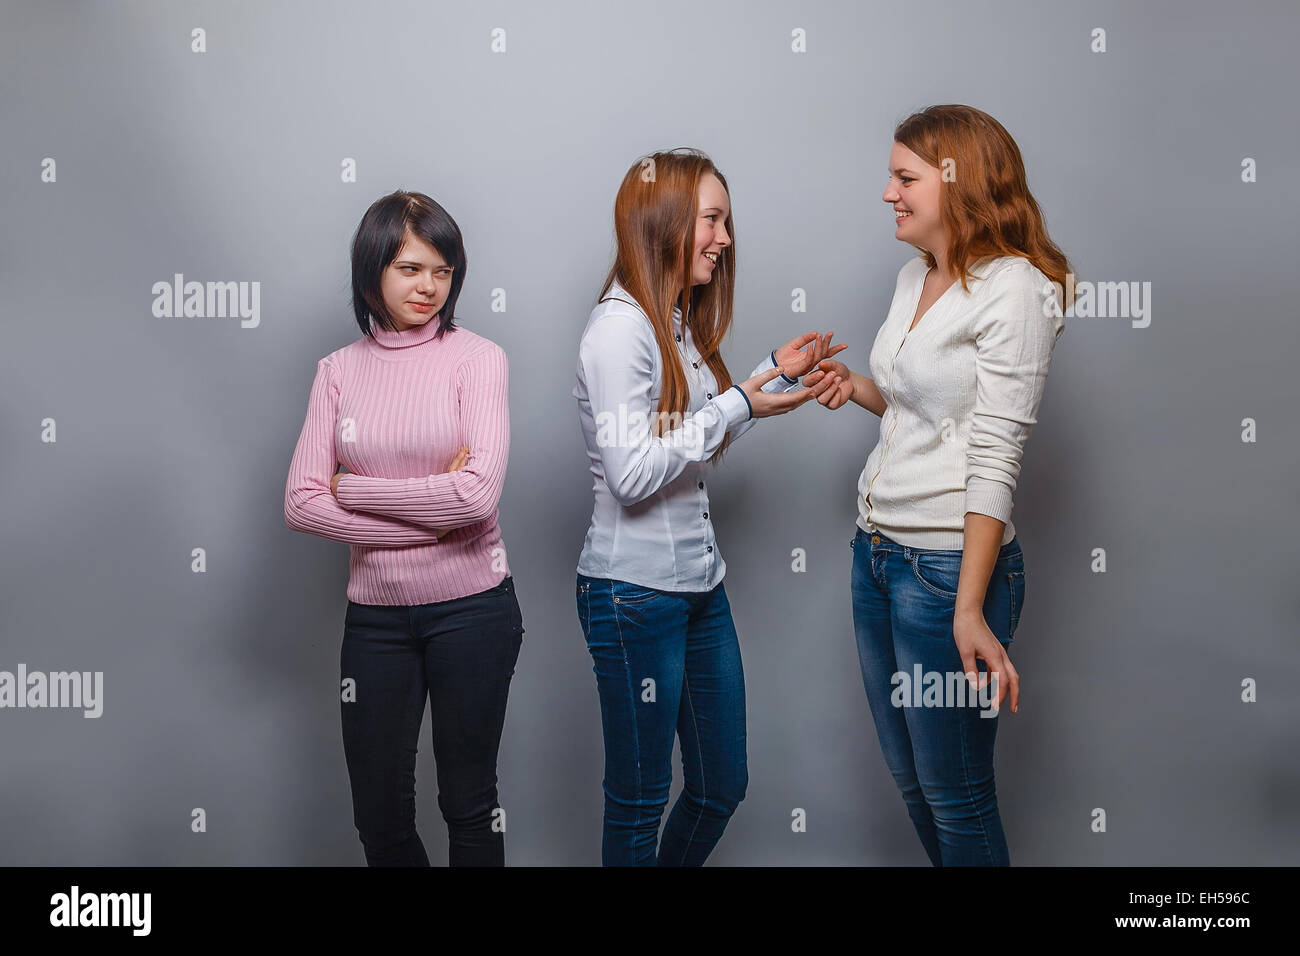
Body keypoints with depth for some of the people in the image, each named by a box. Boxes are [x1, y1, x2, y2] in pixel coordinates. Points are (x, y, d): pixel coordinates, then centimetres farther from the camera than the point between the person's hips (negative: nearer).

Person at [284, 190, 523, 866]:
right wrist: (427, 516, -14)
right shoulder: (339, 370, 4)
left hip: (470, 607, -3)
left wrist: (352, 488, -10)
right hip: (375, 613, 3)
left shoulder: (476, 357, -6)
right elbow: (300, 504, -6)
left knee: (469, 802, 10)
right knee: (379, 814, 13)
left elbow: (477, 494, -19)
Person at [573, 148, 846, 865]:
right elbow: (632, 473, -22)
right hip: (635, 592, -9)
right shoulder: (619, 326, -16)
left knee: (722, 784, 17)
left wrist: (775, 373, 11)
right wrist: (738, 406, -18)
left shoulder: (681, 324, 12)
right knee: (639, 801, 7)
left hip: (700, 584, 9)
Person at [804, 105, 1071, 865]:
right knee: (911, 781, 18)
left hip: (949, 565, -8)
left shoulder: (1014, 289, -13)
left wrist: (970, 610, -23)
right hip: (877, 553, 8)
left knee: (955, 795, 4)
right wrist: (858, 387, 5)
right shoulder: (915, 277, 12)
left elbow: (996, 456, -19)